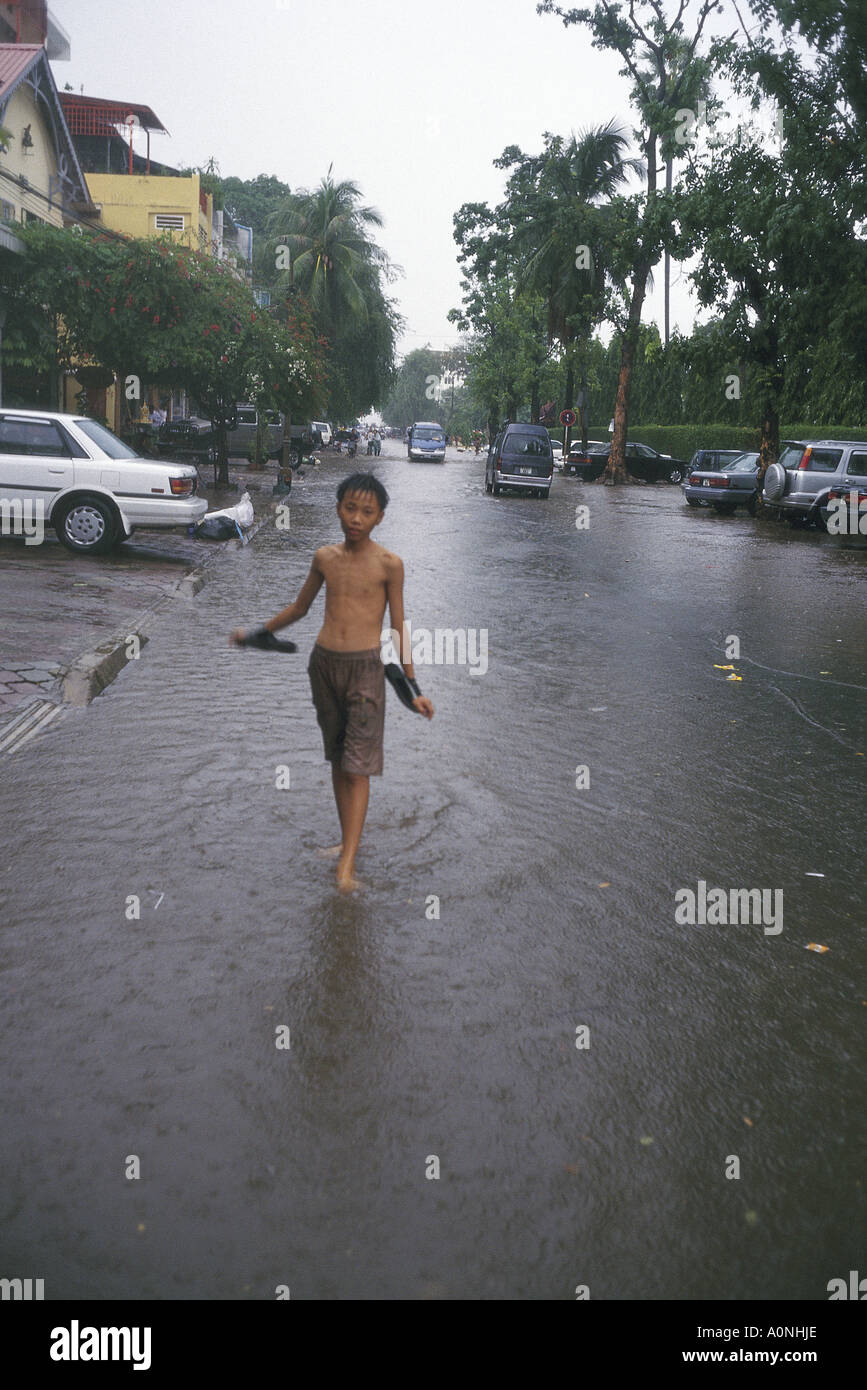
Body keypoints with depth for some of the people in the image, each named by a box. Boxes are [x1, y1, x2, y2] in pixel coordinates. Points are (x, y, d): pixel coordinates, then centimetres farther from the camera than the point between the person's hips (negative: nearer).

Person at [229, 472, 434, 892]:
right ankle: (347, 842, 26)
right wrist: (256, 633, 28)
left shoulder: (388, 563, -5)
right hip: (323, 663, 4)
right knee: (337, 758, 13)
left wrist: (412, 689, 1)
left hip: (365, 668, -4)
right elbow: (299, 607, 22)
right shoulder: (324, 557, 7)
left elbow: (399, 626, 1)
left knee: (358, 766, -6)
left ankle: (347, 866, -7)